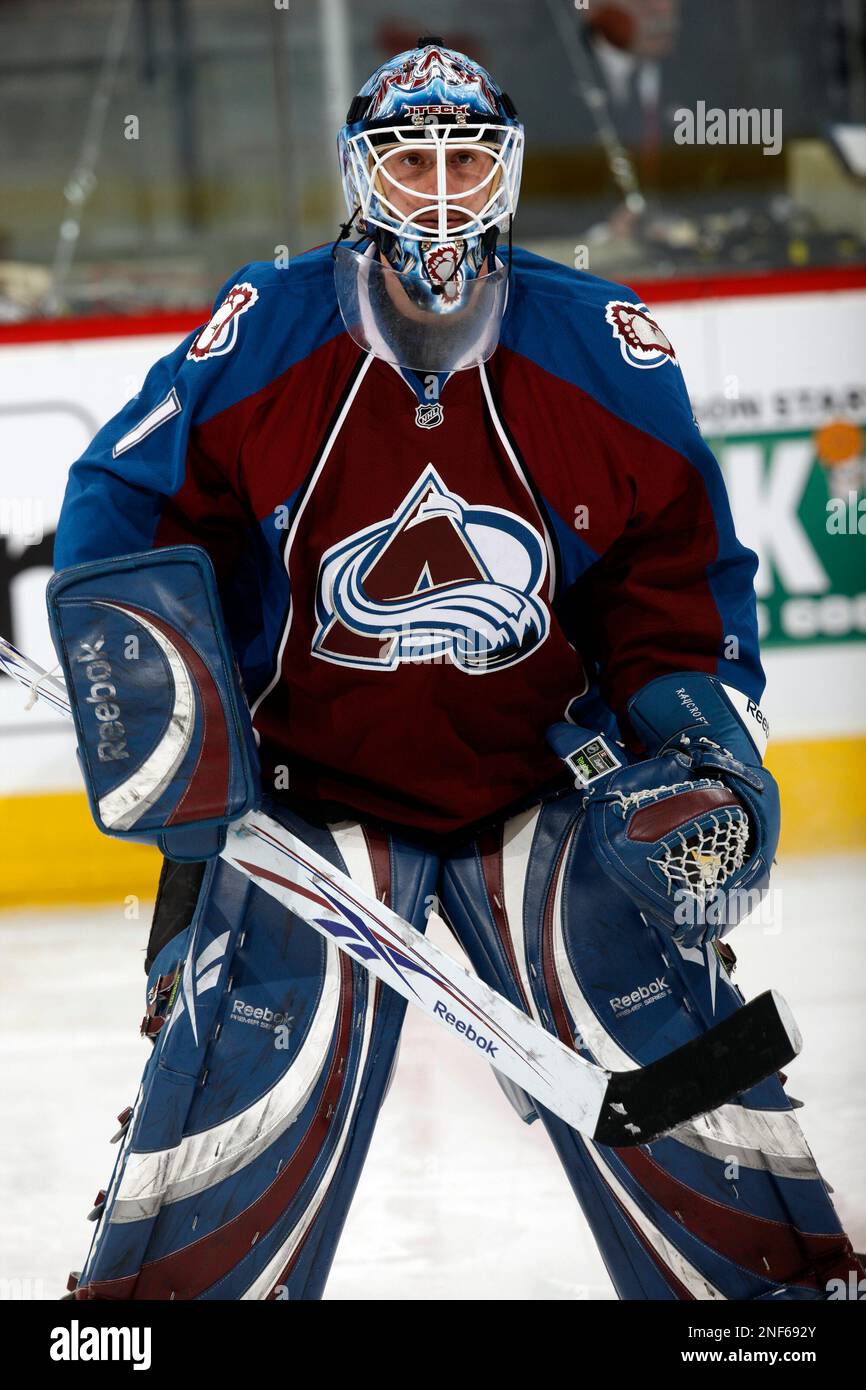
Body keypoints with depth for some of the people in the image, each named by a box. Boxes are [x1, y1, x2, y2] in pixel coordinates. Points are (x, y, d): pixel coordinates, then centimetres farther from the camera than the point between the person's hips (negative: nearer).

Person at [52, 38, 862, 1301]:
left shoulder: (607, 355, -5)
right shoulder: (260, 339, -10)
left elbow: (682, 569, 6)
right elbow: (125, 506, 0)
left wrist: (708, 749, -4)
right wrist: (140, 674, -14)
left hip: (547, 777, 2)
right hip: (303, 788, -1)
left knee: (648, 1005, -9)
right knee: (261, 1037, -18)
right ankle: (157, 1291, -5)